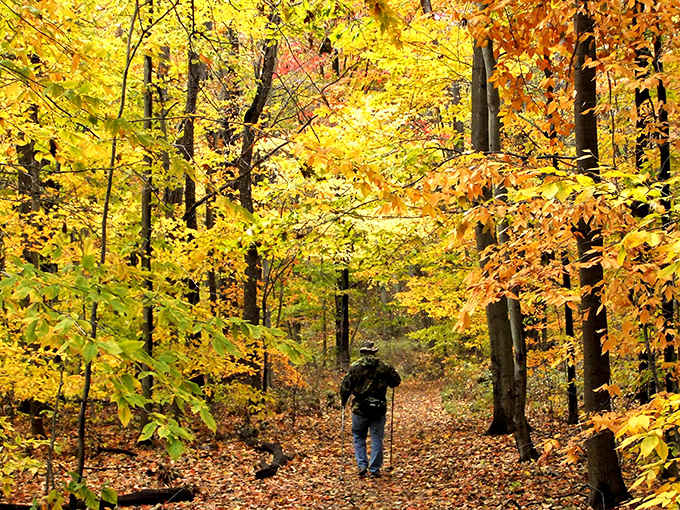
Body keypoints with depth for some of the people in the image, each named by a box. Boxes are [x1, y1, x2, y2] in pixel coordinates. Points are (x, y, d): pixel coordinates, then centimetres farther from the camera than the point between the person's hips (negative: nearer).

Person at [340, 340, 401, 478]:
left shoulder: (355, 366, -5)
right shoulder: (384, 367, 0)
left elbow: (345, 386, -6)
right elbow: (396, 381, 10)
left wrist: (343, 401, 9)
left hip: (360, 409, -1)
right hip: (379, 410, 1)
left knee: (358, 437, 15)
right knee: (377, 439, 9)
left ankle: (362, 465, 5)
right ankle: (375, 469, 10)